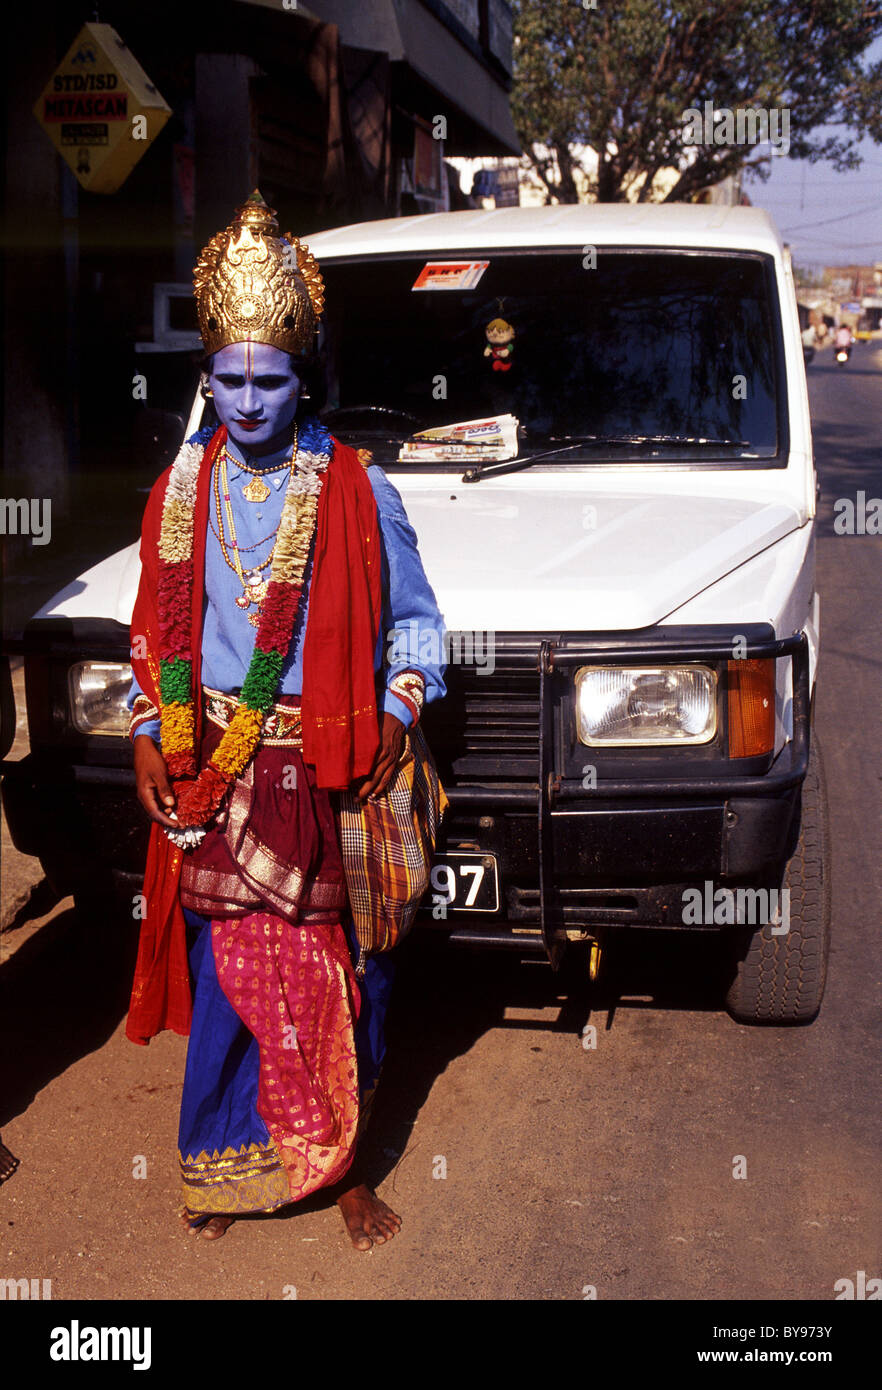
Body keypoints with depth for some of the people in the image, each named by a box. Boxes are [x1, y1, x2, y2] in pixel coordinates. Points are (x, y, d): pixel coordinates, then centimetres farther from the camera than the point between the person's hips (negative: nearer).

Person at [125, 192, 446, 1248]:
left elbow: (412, 619, 7)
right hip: (211, 775, 2)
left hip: (328, 773, -1)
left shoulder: (357, 491, -3)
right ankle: (227, 1165, 23)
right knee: (228, 973, 6)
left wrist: (398, 715, -5)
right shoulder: (180, 493, 5)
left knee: (337, 973, 5)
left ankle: (340, 1164, 22)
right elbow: (155, 632, 13)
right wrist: (148, 740, 5)